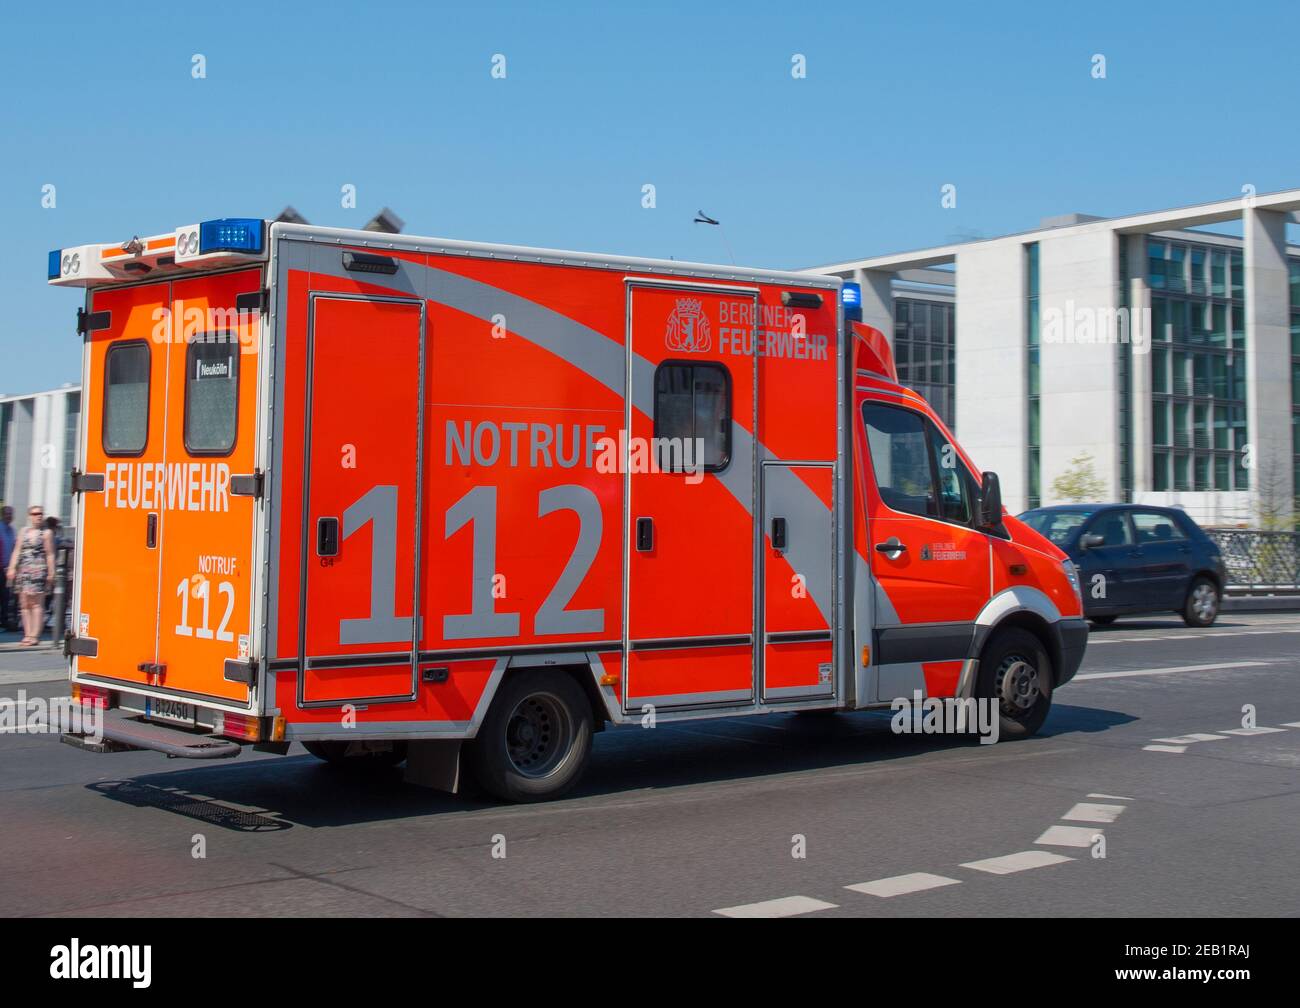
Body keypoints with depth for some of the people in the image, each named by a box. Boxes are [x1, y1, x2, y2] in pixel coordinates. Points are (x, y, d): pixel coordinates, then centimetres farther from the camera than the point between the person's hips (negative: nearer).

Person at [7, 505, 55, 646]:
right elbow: (17, 551, 14)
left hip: (38, 570, -5)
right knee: (24, 604, 3)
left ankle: (34, 635, -7)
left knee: (37, 603, -6)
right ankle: (27, 635, 7)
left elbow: (50, 554, -1)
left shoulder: (46, 533, 2)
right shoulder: (24, 531, 14)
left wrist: (51, 573, -7)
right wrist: (12, 568, 5)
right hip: (23, 570, 5)